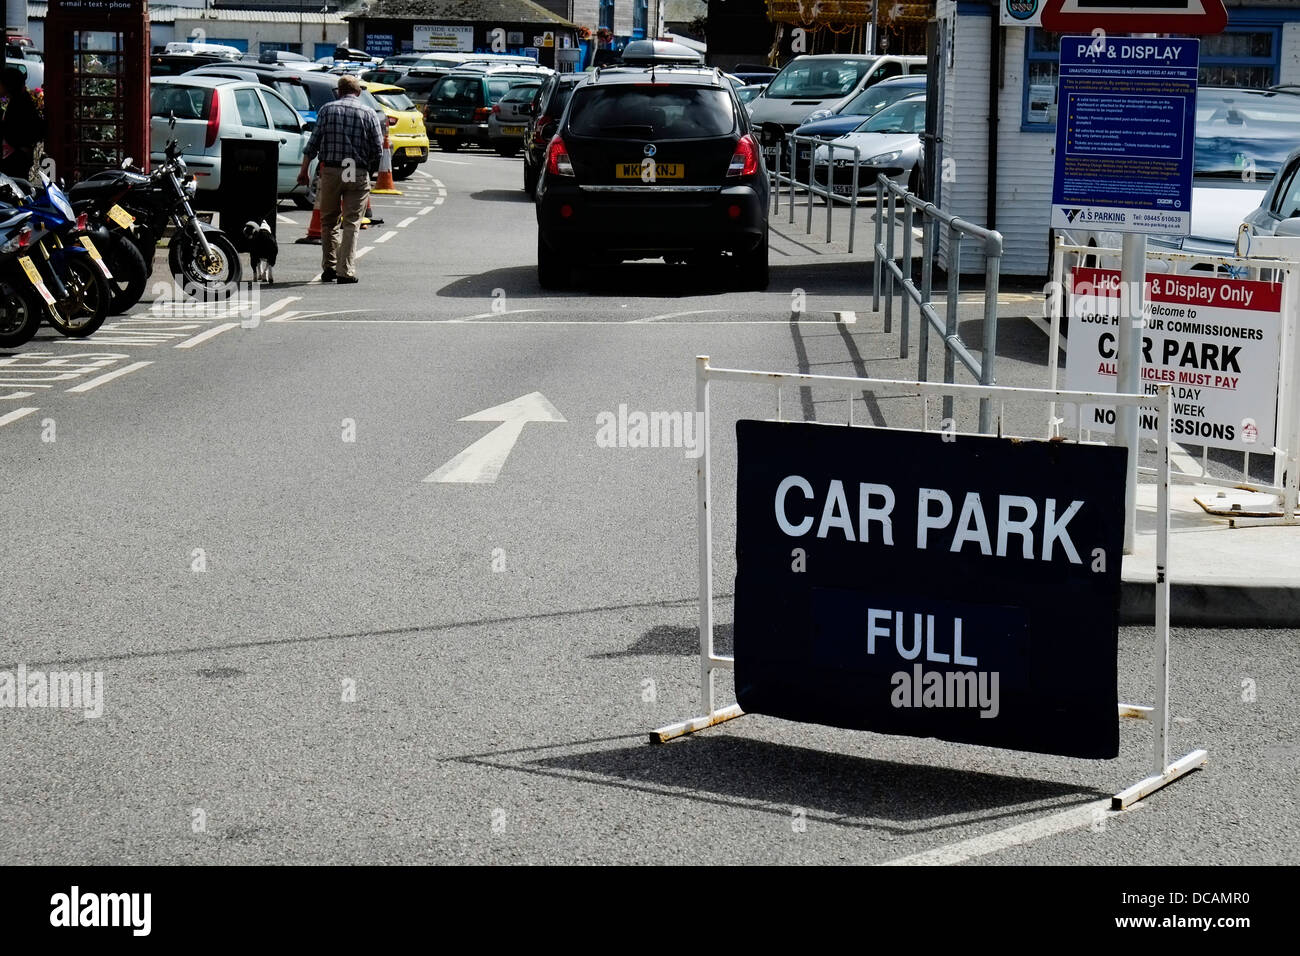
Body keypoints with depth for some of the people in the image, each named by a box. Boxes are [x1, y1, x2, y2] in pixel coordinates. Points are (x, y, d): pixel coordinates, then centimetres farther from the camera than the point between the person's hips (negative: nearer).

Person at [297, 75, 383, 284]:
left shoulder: (327, 109, 5)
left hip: (330, 171, 1)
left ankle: (329, 267, 13)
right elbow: (378, 149, 1)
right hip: (358, 173, -1)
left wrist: (303, 171, 6)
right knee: (352, 223, 2)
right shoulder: (369, 113, 4)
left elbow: (313, 143, 1)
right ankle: (346, 271, -4)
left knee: (328, 221, 14)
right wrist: (371, 172, 15)